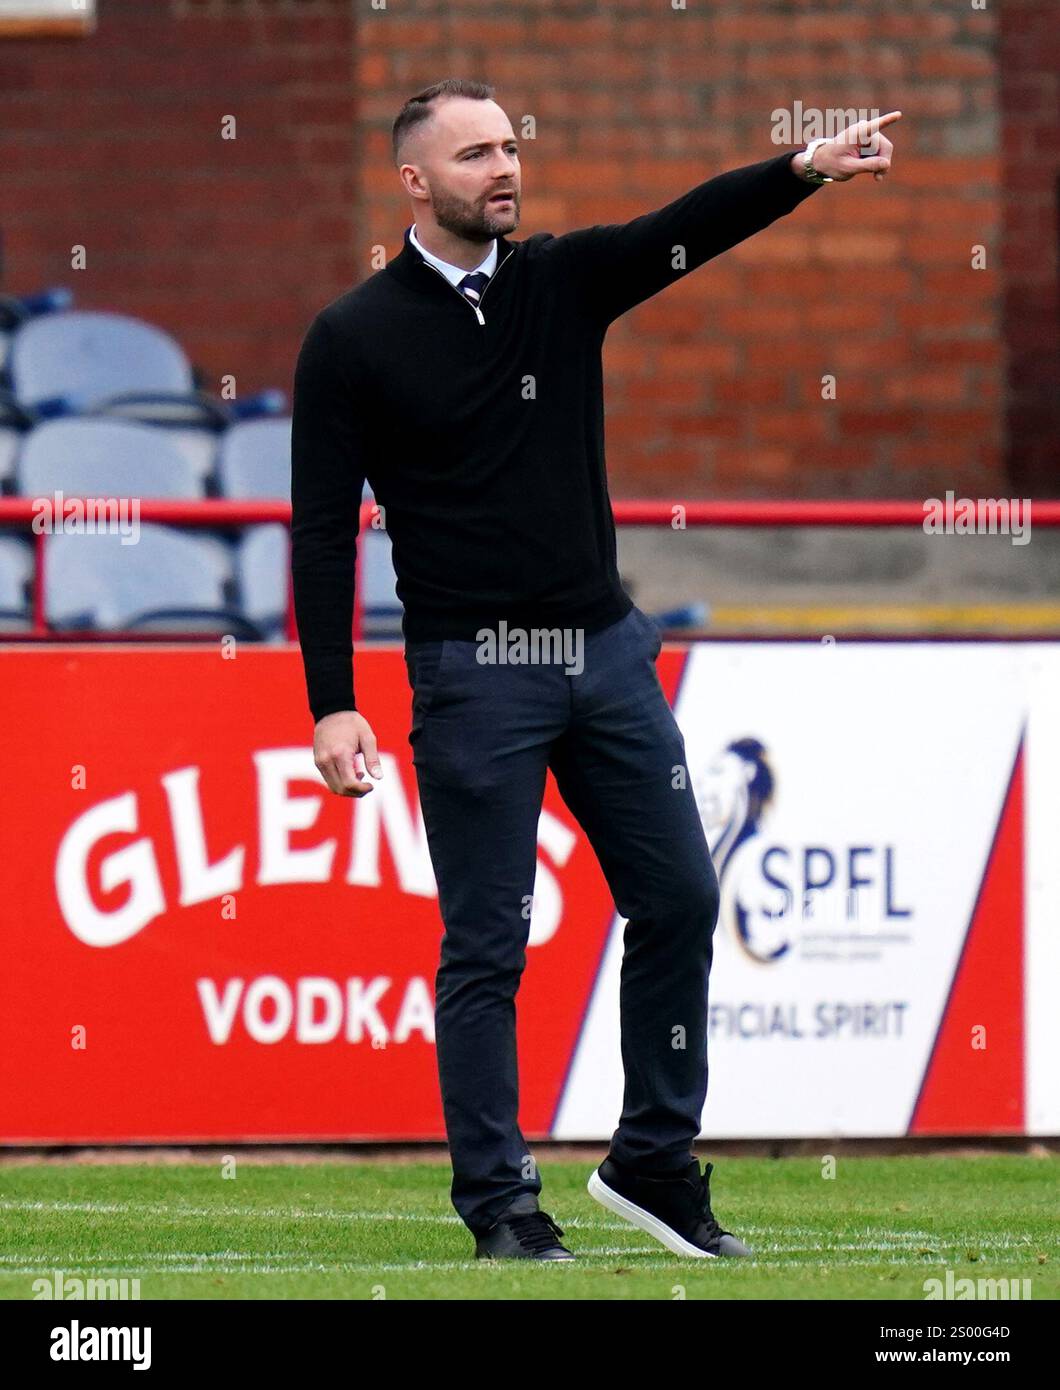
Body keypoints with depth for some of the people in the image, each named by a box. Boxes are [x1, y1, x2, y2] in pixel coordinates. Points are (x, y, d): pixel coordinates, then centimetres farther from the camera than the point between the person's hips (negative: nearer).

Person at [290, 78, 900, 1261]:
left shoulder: (564, 281, 6)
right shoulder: (354, 338, -5)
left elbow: (688, 229, -10)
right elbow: (323, 529, -6)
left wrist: (808, 169, -28)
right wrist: (332, 707, -13)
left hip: (608, 649, 5)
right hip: (473, 673, -5)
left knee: (678, 899, 6)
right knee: (486, 944, -2)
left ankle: (654, 1162, 19)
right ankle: (499, 1203, 6)